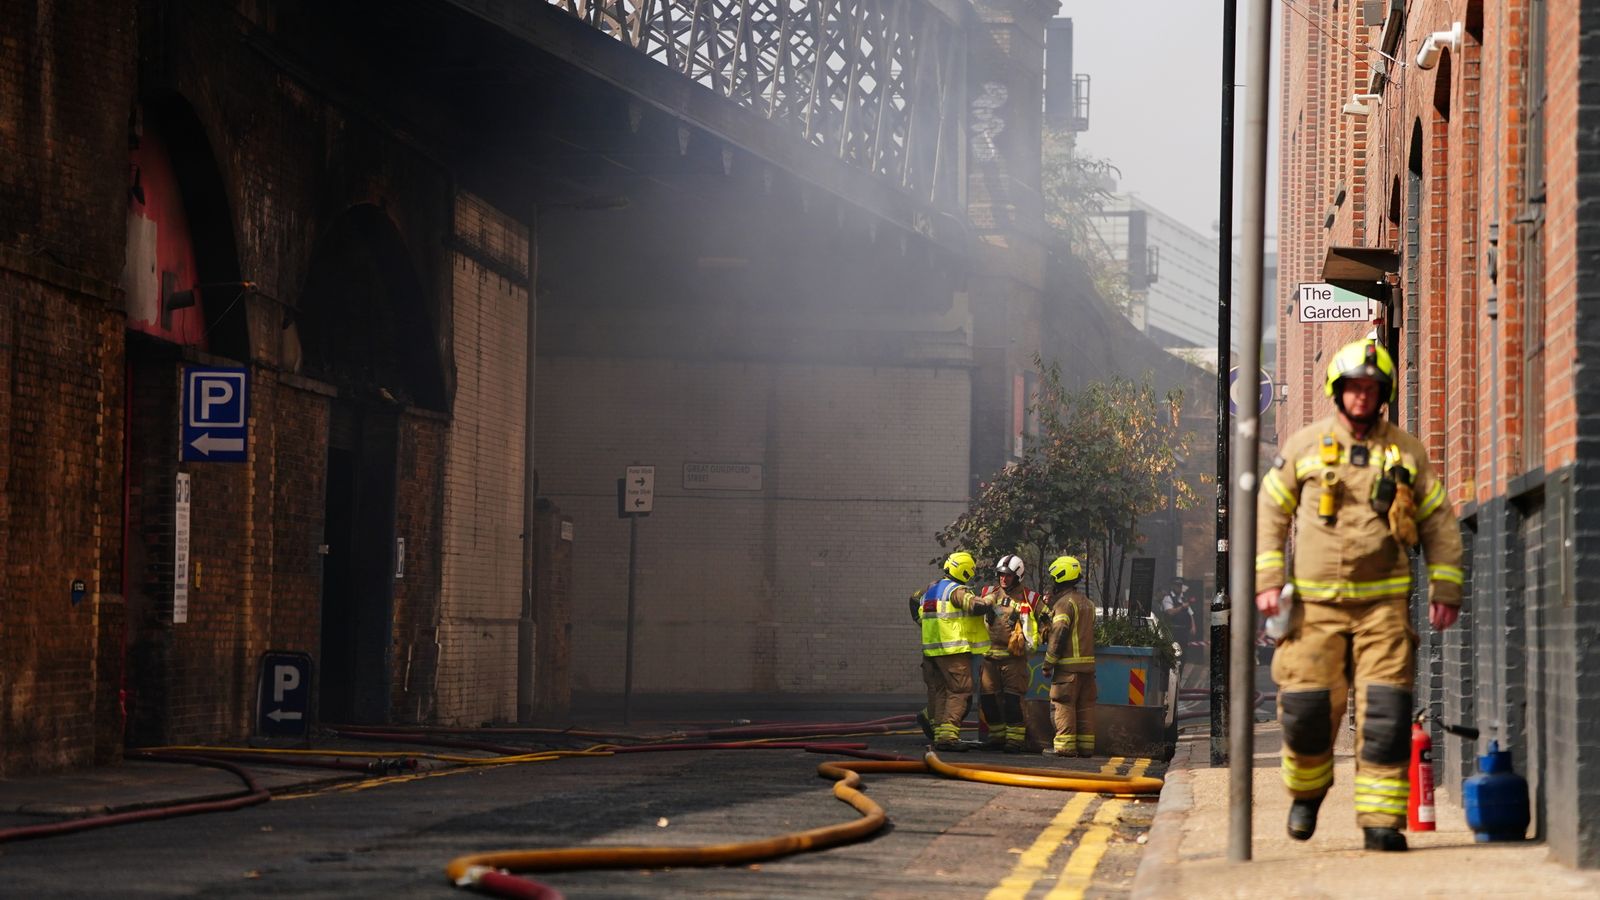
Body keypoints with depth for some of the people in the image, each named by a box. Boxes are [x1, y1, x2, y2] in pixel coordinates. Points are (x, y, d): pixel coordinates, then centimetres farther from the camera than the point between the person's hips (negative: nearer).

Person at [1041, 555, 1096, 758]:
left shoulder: (1064, 602, -10)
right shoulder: (1087, 603, 18)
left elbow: (1059, 635, -15)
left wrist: (1048, 663, -11)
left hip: (1068, 664, -8)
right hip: (1088, 662, 8)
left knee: (1063, 704, -5)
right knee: (1085, 705, 9)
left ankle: (1064, 746, -8)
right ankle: (1086, 746, 10)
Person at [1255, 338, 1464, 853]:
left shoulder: (1406, 452, 7)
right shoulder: (1304, 446, 6)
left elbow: (1439, 523, 12)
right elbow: (1270, 512, 10)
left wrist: (1445, 591, 5)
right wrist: (1268, 579, 0)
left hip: (1384, 602, 0)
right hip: (1316, 602, 0)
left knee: (1385, 712, -8)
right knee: (1307, 706, -3)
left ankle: (1380, 819, -5)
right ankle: (1307, 791, 25)